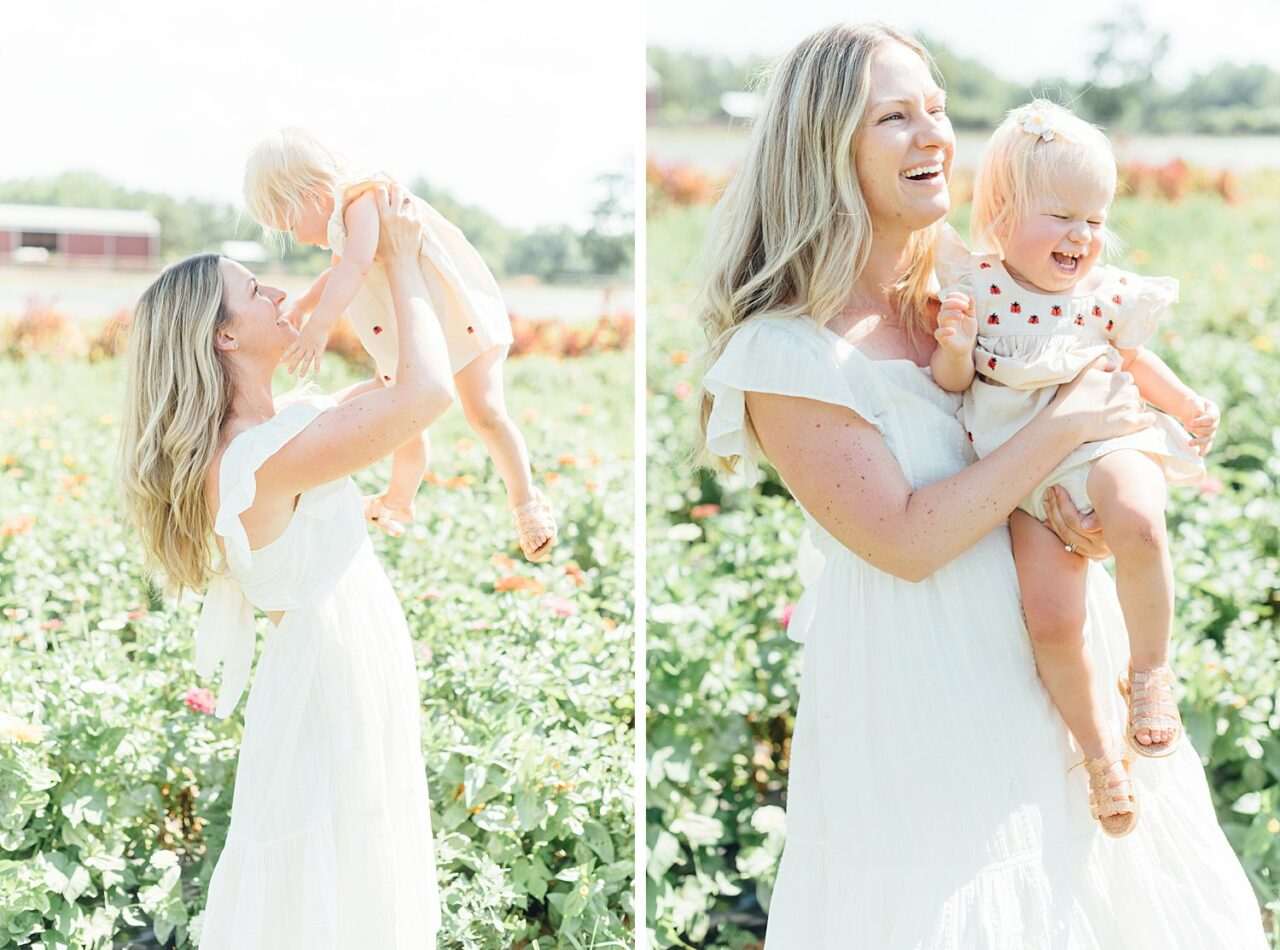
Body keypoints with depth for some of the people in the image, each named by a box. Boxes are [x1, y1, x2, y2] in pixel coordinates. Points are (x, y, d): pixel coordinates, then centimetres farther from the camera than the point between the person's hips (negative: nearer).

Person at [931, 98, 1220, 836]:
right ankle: (1097, 747, 8)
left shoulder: (1106, 293, 3)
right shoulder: (976, 287, -5)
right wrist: (954, 348, -22)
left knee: (1138, 522, -35)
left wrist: (1187, 404, 14)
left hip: (1105, 441, 1)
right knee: (1051, 615, -15)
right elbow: (951, 383, -2)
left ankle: (1150, 671, -12)